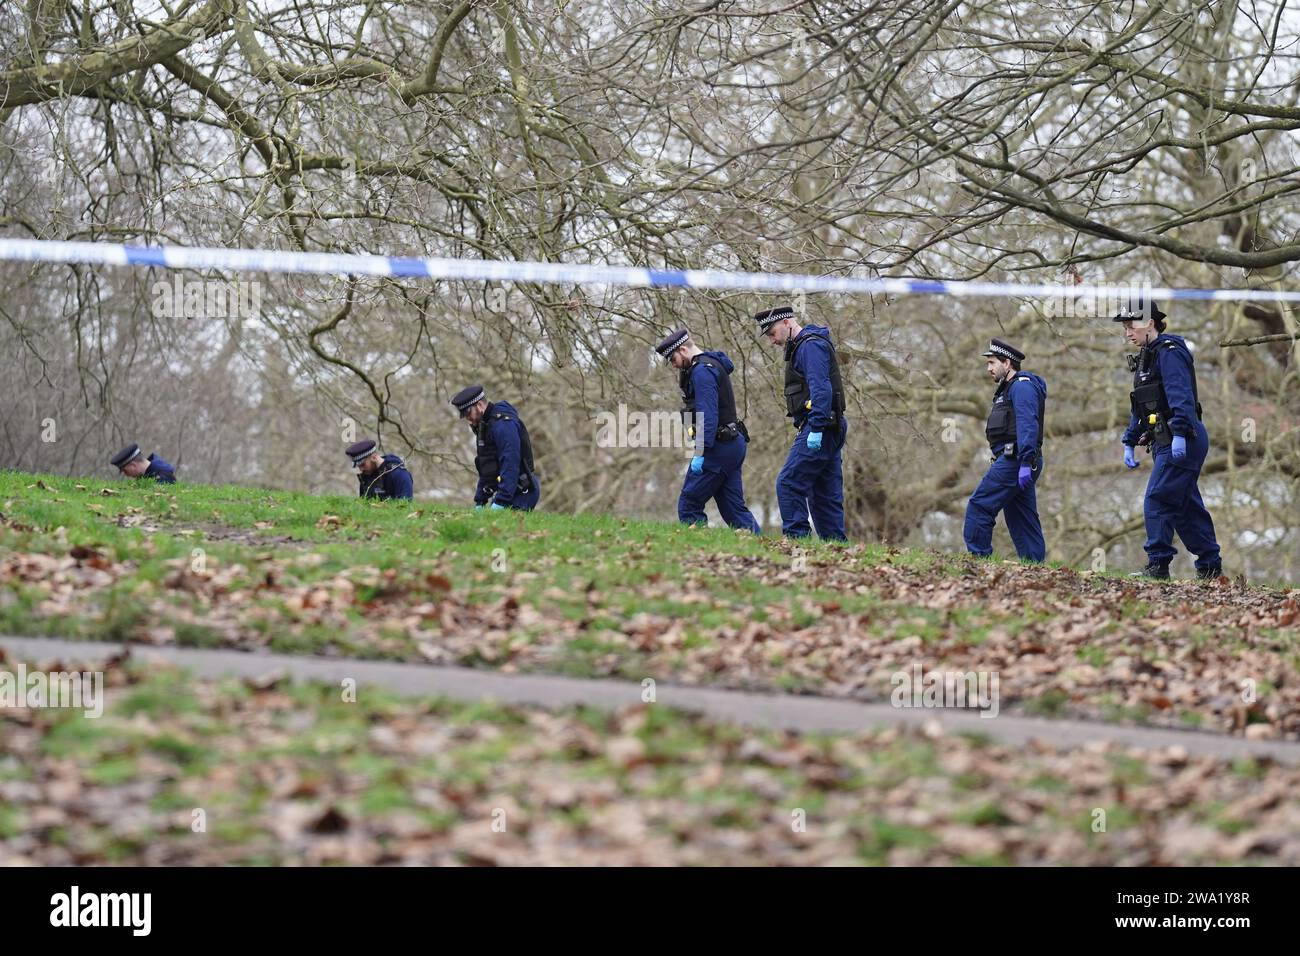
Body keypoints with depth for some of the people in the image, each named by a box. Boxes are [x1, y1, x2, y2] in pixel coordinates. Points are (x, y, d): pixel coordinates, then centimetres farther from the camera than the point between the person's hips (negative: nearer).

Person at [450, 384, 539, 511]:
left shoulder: (503, 423, -17)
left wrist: (500, 502, -28)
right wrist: (479, 501, 21)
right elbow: (486, 468, 26)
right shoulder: (484, 425, 18)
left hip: (521, 493, -10)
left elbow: (510, 464, -25)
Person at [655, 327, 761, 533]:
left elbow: (708, 414, -22)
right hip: (732, 444, 10)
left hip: (719, 447, -10)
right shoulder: (714, 365, 19)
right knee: (734, 508, 8)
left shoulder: (702, 370, -13)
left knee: (688, 505, -5)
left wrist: (700, 454, -23)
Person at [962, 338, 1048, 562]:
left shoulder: (1022, 386, -8)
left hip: (1014, 460, -11)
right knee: (1021, 521, 8)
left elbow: (1027, 424, -21)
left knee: (979, 506, -12)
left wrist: (1025, 463, -30)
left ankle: (978, 558, -13)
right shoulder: (1009, 388, 25)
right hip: (1012, 461, 11)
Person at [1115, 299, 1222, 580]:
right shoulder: (1146, 357, 21)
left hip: (1182, 443, -10)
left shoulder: (1169, 352, -10)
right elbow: (1139, 408, 27)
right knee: (1186, 506, 11)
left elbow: (1181, 395, -22)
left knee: (1157, 501, -12)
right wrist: (1130, 443, 24)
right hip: (1166, 445, 10)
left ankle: (1158, 565, -11)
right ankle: (1210, 566, 16)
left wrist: (1179, 433, -30)